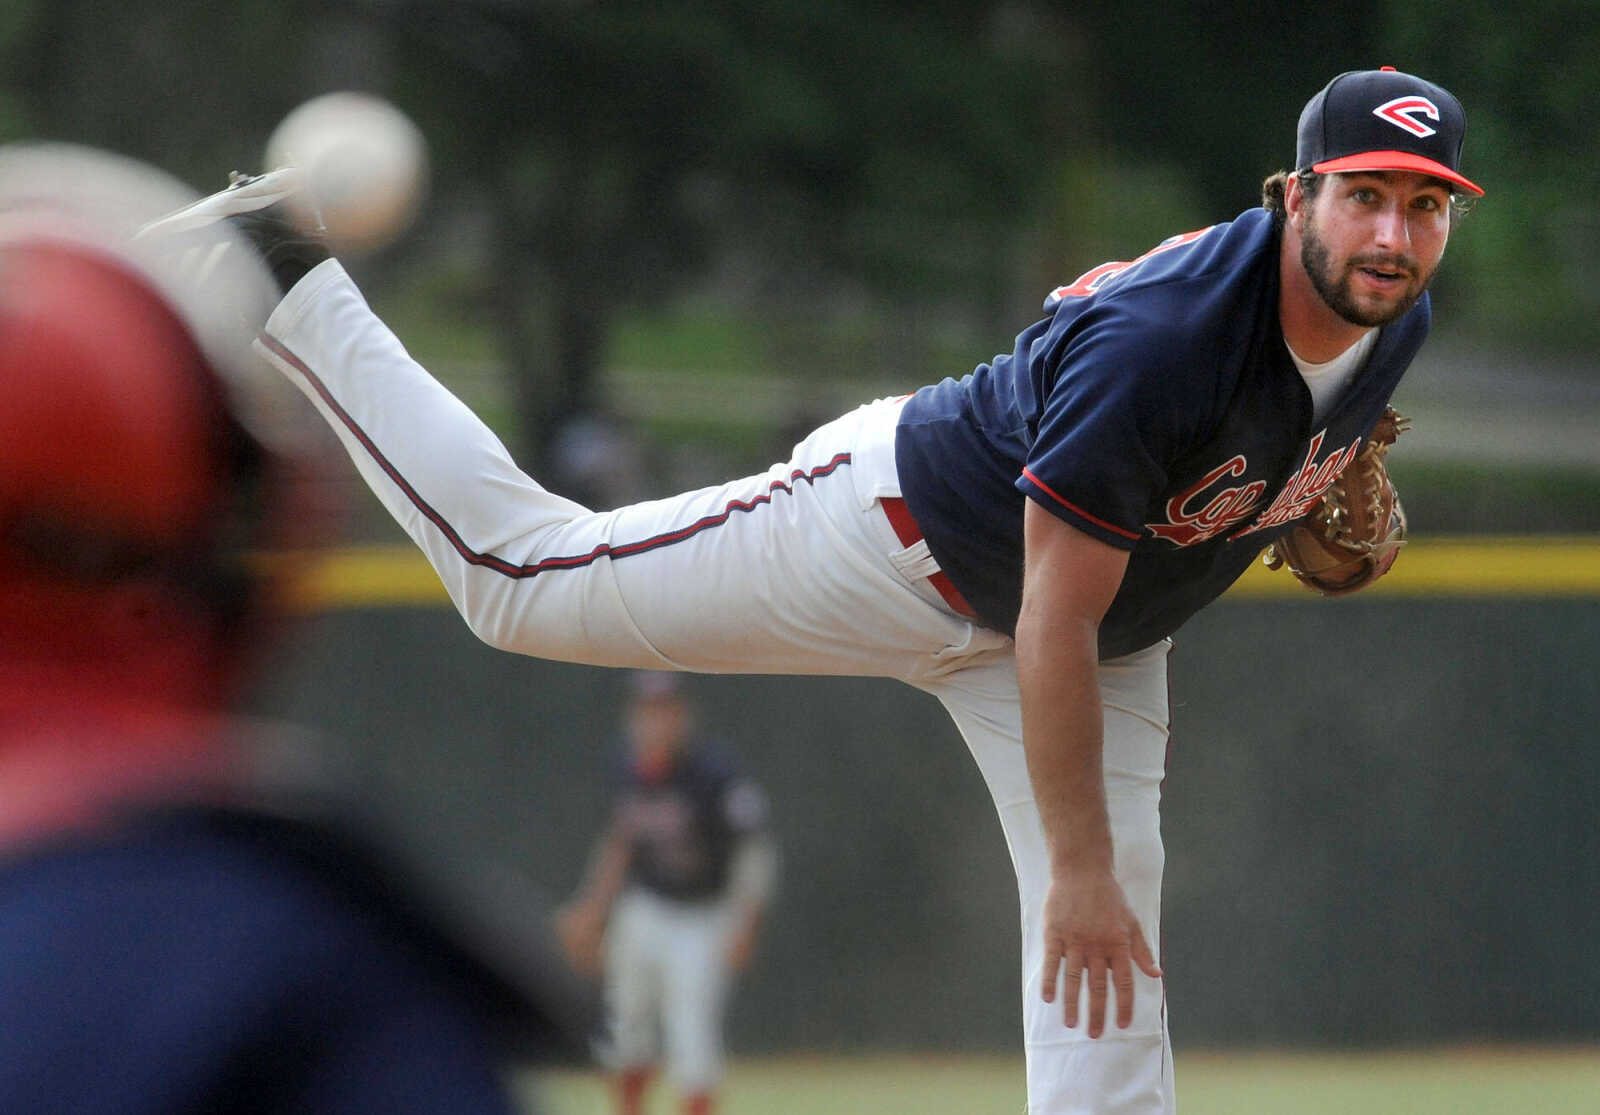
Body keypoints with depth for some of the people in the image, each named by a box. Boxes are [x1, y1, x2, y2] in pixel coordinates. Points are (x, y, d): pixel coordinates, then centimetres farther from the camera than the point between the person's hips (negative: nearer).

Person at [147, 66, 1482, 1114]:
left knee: (1111, 947, -1)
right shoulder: (1159, 345, -39)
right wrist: (1078, 870, -30)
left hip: (1114, 633, 7)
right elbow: (1052, 627, -33)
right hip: (899, 533, -7)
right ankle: (282, 275, 13)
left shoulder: (1397, 319, -14)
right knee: (521, 576, 2)